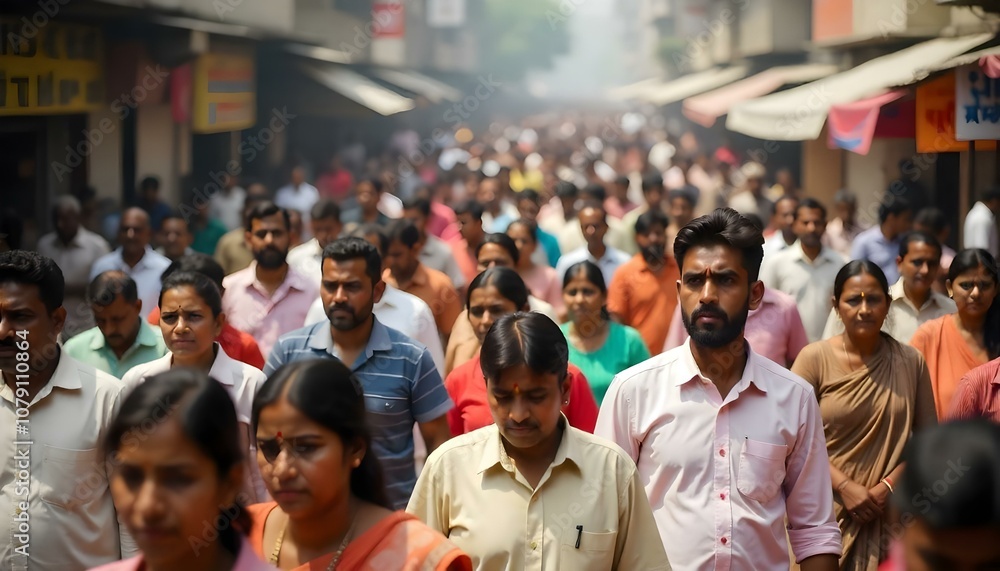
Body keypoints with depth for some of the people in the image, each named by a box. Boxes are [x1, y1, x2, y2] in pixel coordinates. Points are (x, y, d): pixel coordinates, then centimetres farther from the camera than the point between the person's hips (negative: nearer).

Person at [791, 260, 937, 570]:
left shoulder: (911, 362, 2)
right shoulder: (814, 358, -5)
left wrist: (888, 486, -8)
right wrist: (844, 486, -13)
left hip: (892, 514, 2)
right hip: (827, 510, -2)